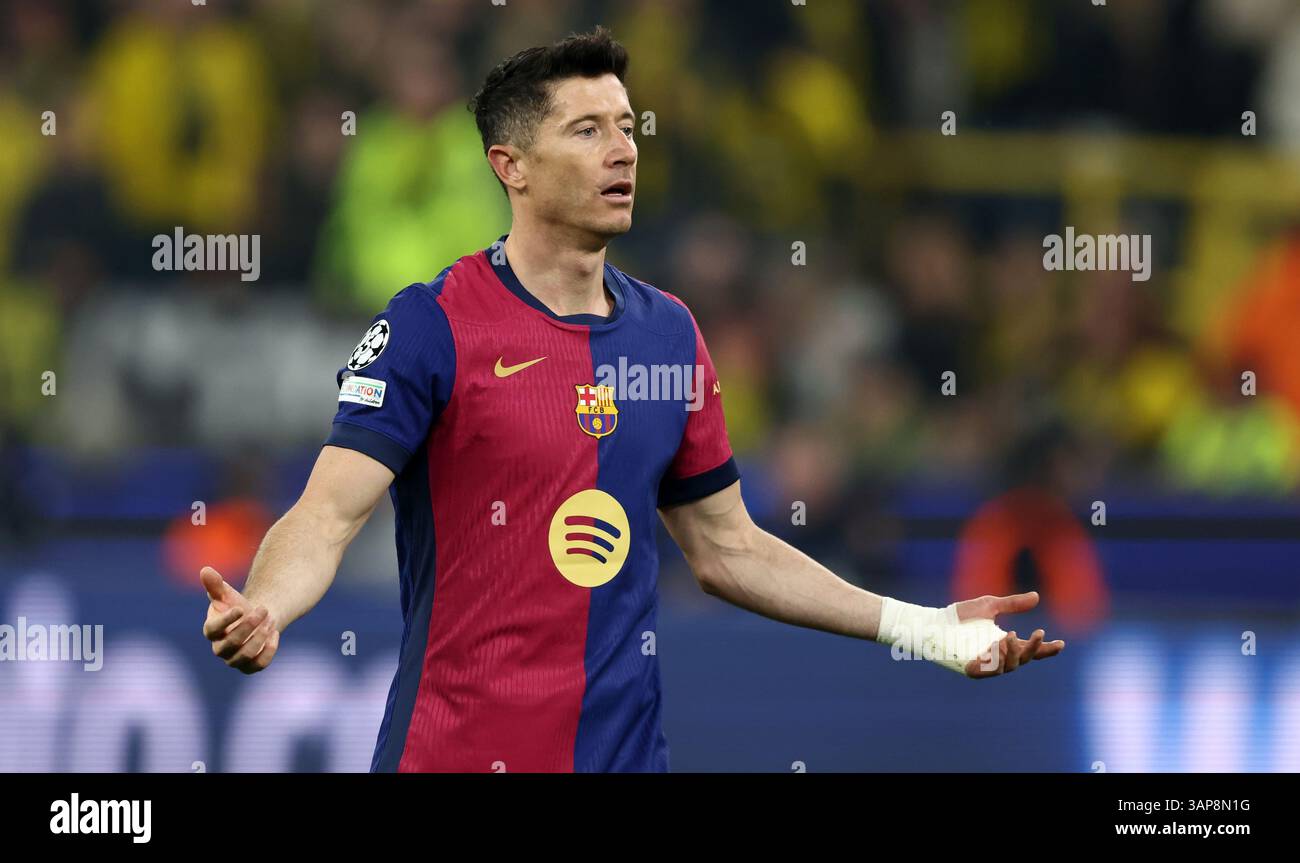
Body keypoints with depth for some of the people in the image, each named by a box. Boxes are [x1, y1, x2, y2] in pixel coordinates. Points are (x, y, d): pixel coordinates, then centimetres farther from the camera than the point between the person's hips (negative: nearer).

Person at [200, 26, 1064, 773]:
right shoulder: (432, 325, -8)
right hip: (457, 750, -5)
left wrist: (921, 627, 11)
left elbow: (725, 547, 16)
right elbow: (328, 514, -16)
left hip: (627, 749, 5)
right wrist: (259, 614, -37)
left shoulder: (669, 332, 9)